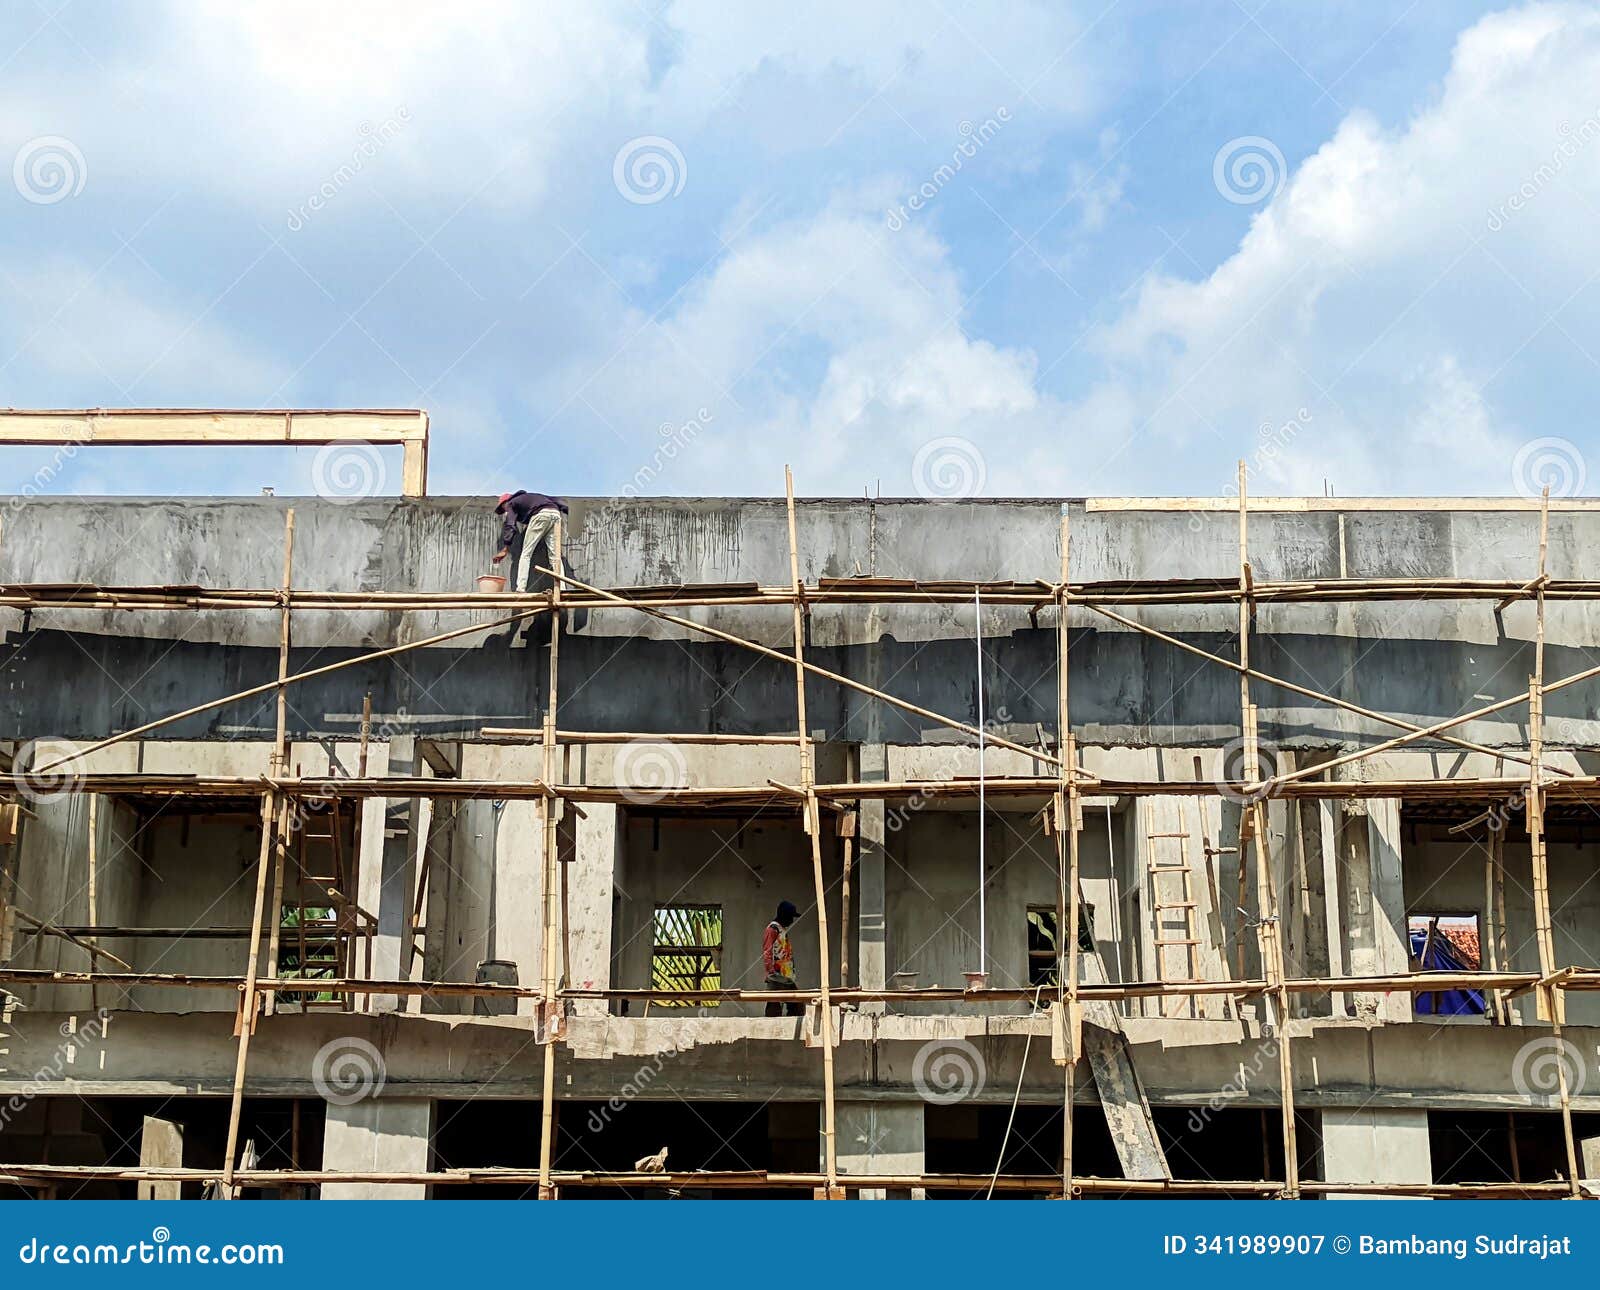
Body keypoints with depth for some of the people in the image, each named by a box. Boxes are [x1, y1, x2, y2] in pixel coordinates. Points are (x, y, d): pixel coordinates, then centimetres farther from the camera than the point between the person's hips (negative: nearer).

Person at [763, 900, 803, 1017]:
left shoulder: (784, 929, 21)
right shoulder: (773, 928, -8)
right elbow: (767, 951, -17)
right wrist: (771, 971, -25)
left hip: (788, 979, 10)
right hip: (777, 980, -10)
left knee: (798, 1009, 8)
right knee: (775, 1011, -12)